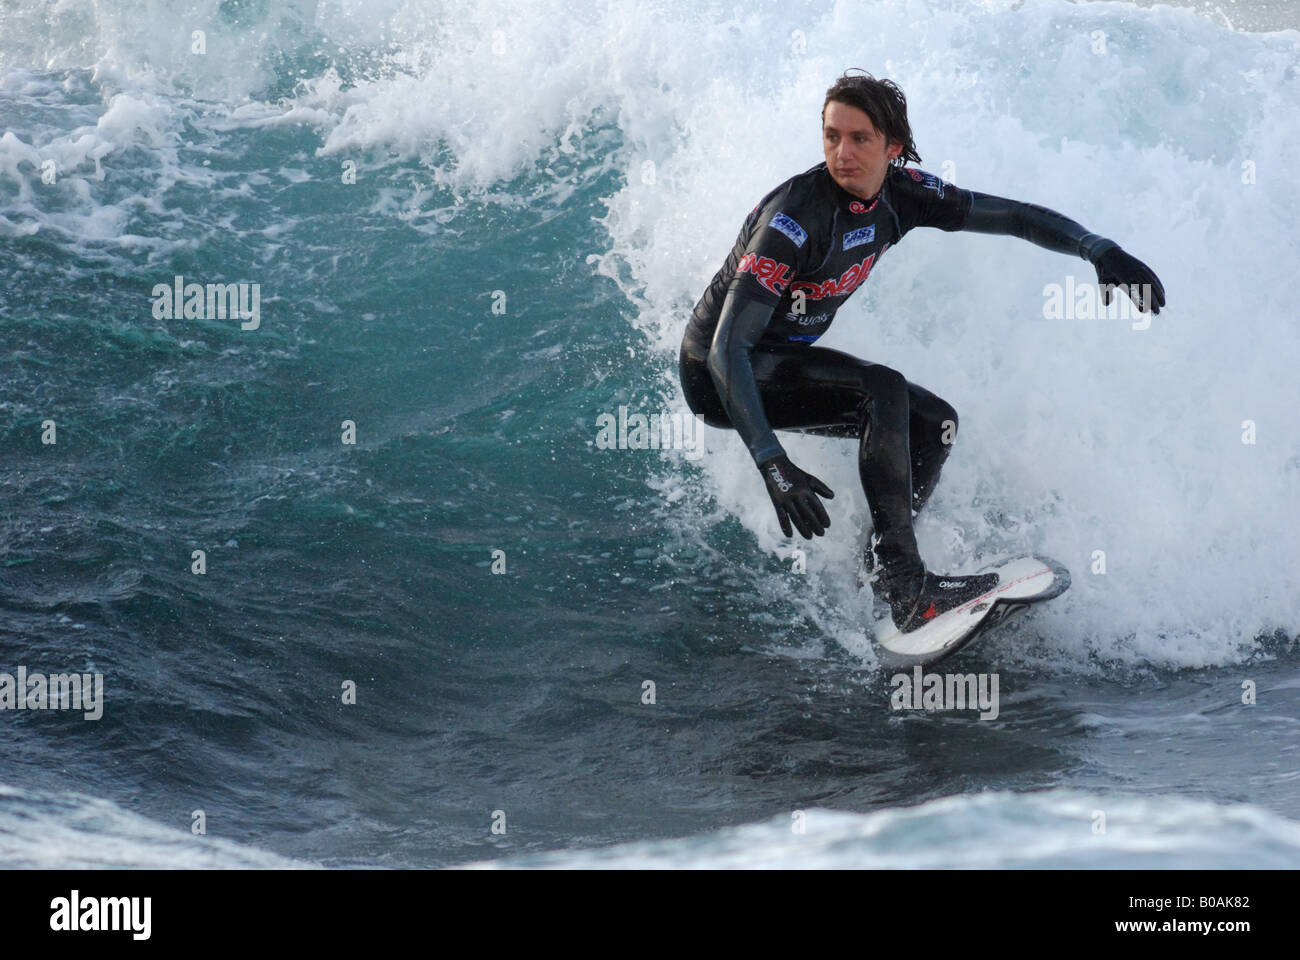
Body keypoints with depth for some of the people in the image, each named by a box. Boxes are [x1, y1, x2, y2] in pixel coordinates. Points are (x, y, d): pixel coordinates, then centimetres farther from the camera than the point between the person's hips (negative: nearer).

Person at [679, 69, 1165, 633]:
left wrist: (1099, 250, -15)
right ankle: (903, 584, -27)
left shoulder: (900, 194, -9)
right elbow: (726, 349, -37)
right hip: (719, 375, -8)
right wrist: (772, 465, -47)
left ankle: (876, 573, 0)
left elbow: (1013, 217, 2)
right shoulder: (795, 219, -31)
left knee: (934, 423, 4)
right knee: (882, 391, -28)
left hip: (784, 361, 8)